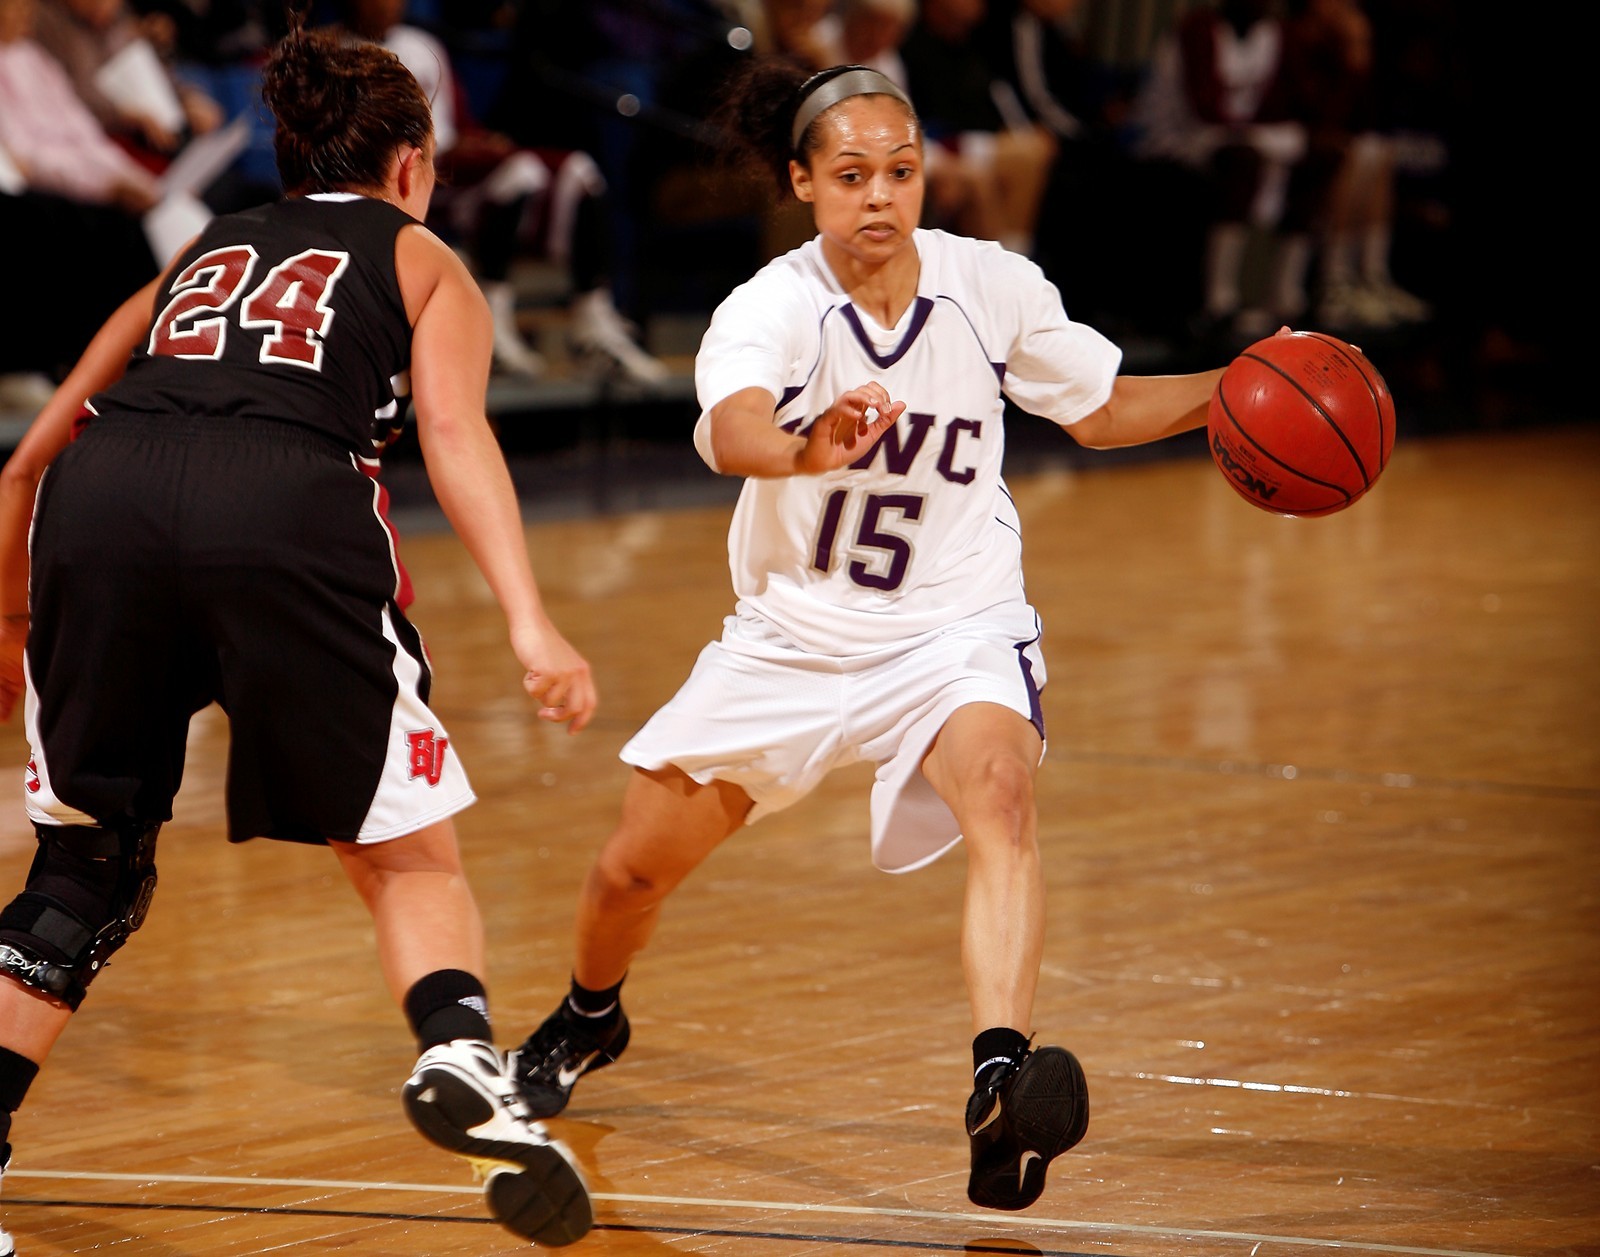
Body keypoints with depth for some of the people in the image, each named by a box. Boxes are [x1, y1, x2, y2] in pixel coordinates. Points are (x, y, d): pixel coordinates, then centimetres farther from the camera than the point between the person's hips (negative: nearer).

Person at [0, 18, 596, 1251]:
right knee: (409, 858, 12)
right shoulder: (422, 260, 27)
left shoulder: (199, 256, 36)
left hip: (101, 501, 3)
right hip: (282, 506, -3)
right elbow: (454, 430, 6)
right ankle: (461, 1059, -14)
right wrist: (529, 623, -5)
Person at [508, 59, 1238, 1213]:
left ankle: (1000, 1081, -49)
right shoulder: (770, 307, -20)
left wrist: (1229, 391, -11)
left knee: (1000, 792, -34)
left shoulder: (993, 286, -11)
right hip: (794, 633, 1)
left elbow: (1102, 410, 6)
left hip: (955, 630, -1)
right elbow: (730, 433, -42)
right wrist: (809, 448, -65)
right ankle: (588, 1021, 45)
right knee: (632, 869, 9)